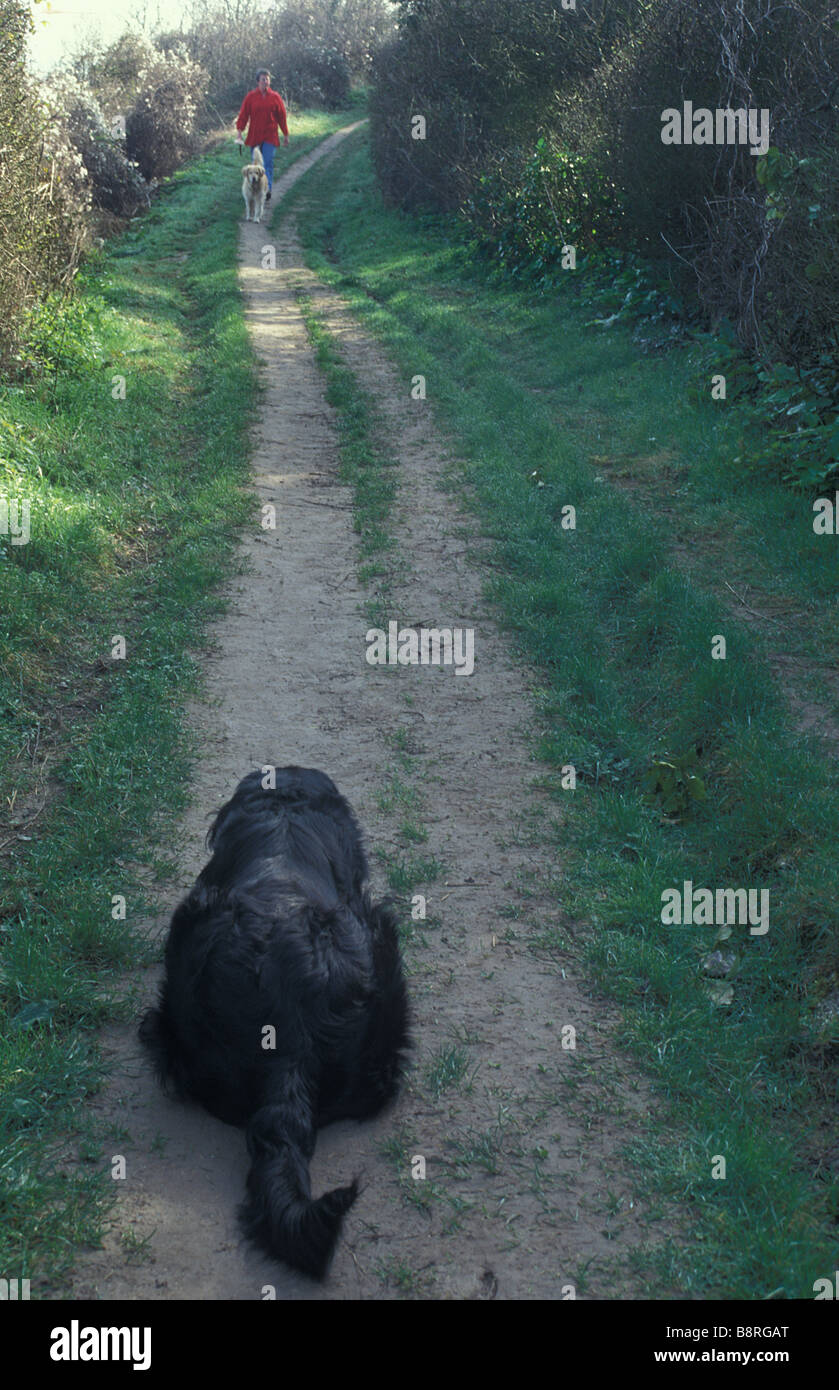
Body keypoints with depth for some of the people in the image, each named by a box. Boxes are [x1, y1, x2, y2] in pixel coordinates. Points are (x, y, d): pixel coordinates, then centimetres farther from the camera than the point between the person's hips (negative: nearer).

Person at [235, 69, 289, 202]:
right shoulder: (251, 97, 1)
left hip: (270, 136, -1)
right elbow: (243, 115, 3)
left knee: (268, 163, -11)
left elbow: (282, 116, 7)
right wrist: (239, 132, -5)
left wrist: (286, 135, 8)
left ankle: (267, 189, -13)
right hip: (254, 136, 1)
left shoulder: (275, 97, 2)